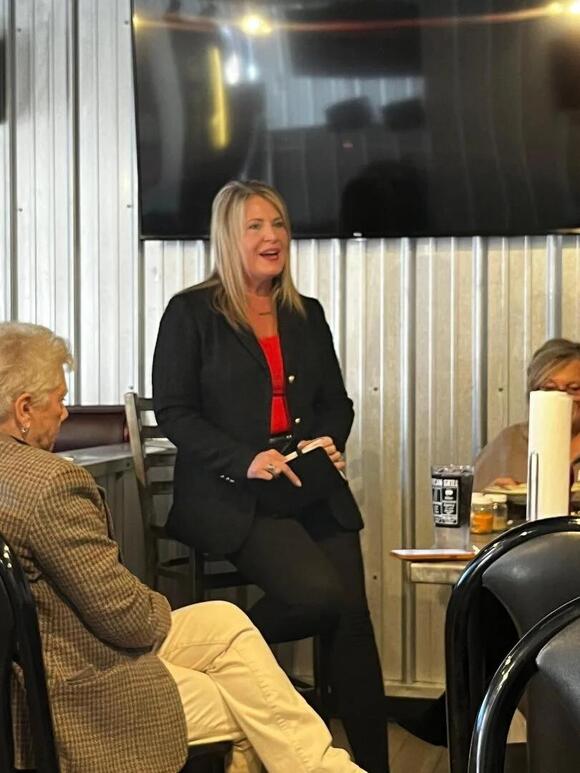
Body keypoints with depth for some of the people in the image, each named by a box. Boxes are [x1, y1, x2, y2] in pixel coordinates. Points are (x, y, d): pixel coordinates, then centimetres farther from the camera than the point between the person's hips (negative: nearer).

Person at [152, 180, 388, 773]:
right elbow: (173, 412, -4)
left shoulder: (307, 315, 18)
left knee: (352, 615, -11)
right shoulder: (191, 312, 1)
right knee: (320, 591, -26)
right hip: (228, 494, -5)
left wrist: (328, 442, -2)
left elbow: (337, 403, 22)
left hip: (311, 489, 5)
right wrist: (246, 460, -17)